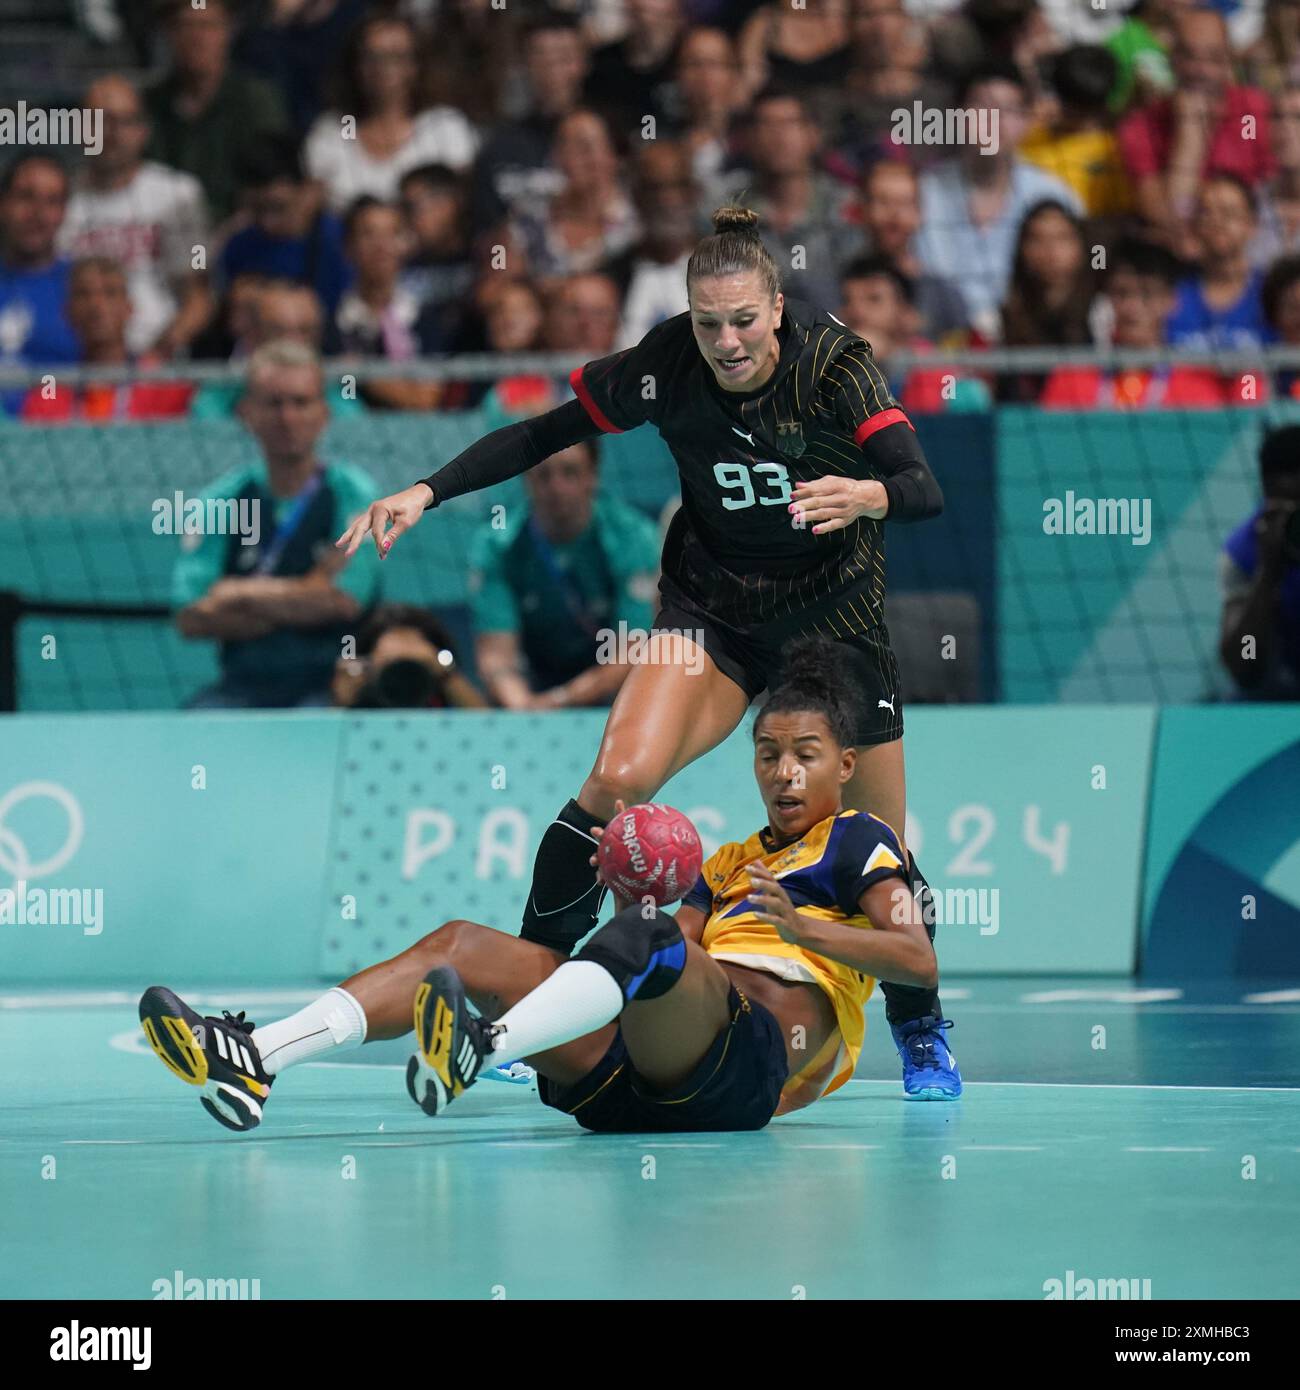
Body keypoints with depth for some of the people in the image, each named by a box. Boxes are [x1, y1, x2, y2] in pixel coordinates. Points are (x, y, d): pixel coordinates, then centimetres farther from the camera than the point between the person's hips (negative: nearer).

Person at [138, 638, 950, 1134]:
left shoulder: (856, 839, 17)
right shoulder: (732, 861, 36)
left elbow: (921, 963, -1)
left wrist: (804, 929, -14)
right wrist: (637, 893, 6)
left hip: (749, 1059, -7)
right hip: (627, 1085, 7)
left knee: (647, 943, -36)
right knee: (464, 945, -5)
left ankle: (483, 1048, -65)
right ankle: (257, 1058, -26)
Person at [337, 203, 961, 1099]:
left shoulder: (835, 365, -23)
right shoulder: (666, 367, -16)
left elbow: (927, 490, -32)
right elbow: (544, 433, -4)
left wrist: (868, 496, -54)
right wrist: (427, 493, -13)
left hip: (835, 615, -1)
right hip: (713, 610, 1)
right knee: (619, 776, -21)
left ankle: (920, 1032, 25)